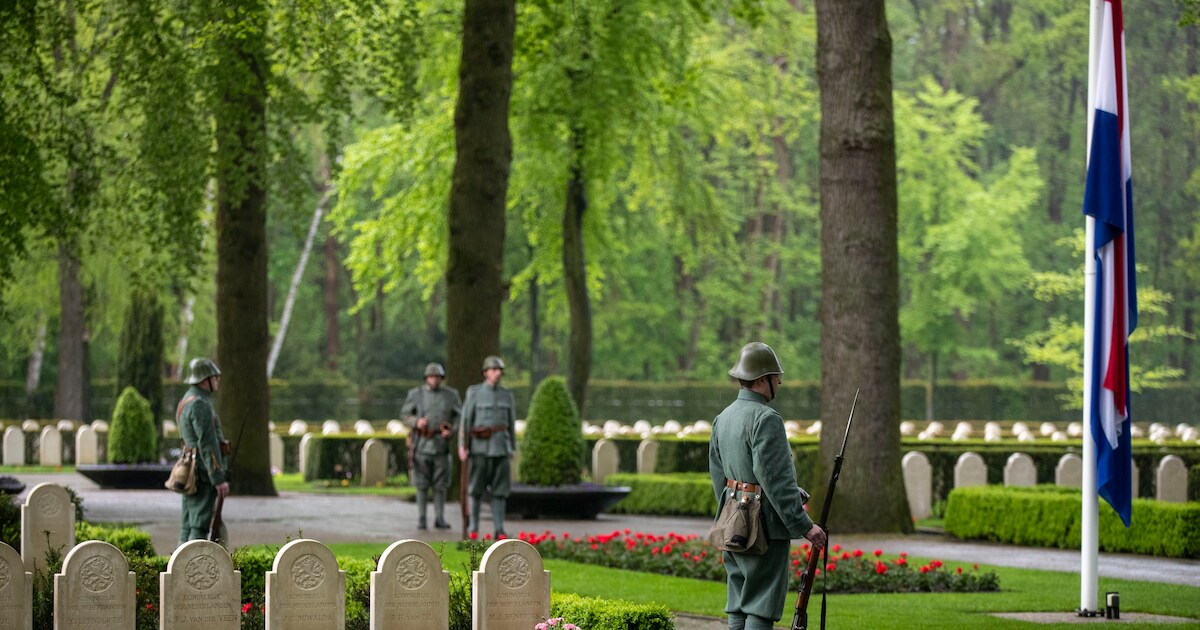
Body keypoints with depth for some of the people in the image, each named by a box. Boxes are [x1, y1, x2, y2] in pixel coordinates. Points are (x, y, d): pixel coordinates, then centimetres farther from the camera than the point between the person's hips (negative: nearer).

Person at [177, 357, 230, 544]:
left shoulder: (186, 402, 18)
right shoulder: (200, 405, -15)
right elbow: (208, 444, -20)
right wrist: (220, 479, -21)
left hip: (190, 472, 10)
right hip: (204, 473, -10)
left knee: (189, 526, 9)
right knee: (200, 526, -10)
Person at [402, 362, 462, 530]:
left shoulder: (451, 395, 4)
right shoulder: (416, 394, 1)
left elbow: (459, 415, 9)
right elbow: (405, 414, 7)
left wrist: (452, 430, -8)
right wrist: (416, 422, -13)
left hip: (441, 445, 1)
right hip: (422, 444, -1)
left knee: (441, 484, 2)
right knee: (422, 484, 1)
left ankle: (439, 519, 8)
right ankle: (421, 520, 5)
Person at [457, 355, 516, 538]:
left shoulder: (507, 395, 9)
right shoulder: (474, 393, -2)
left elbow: (511, 424, 13)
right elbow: (465, 420, -5)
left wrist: (512, 450, 11)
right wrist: (462, 446, -13)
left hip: (501, 447, 2)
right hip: (480, 446, -2)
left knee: (500, 489, -3)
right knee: (477, 489, 0)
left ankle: (499, 530, -2)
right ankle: (474, 527, 14)